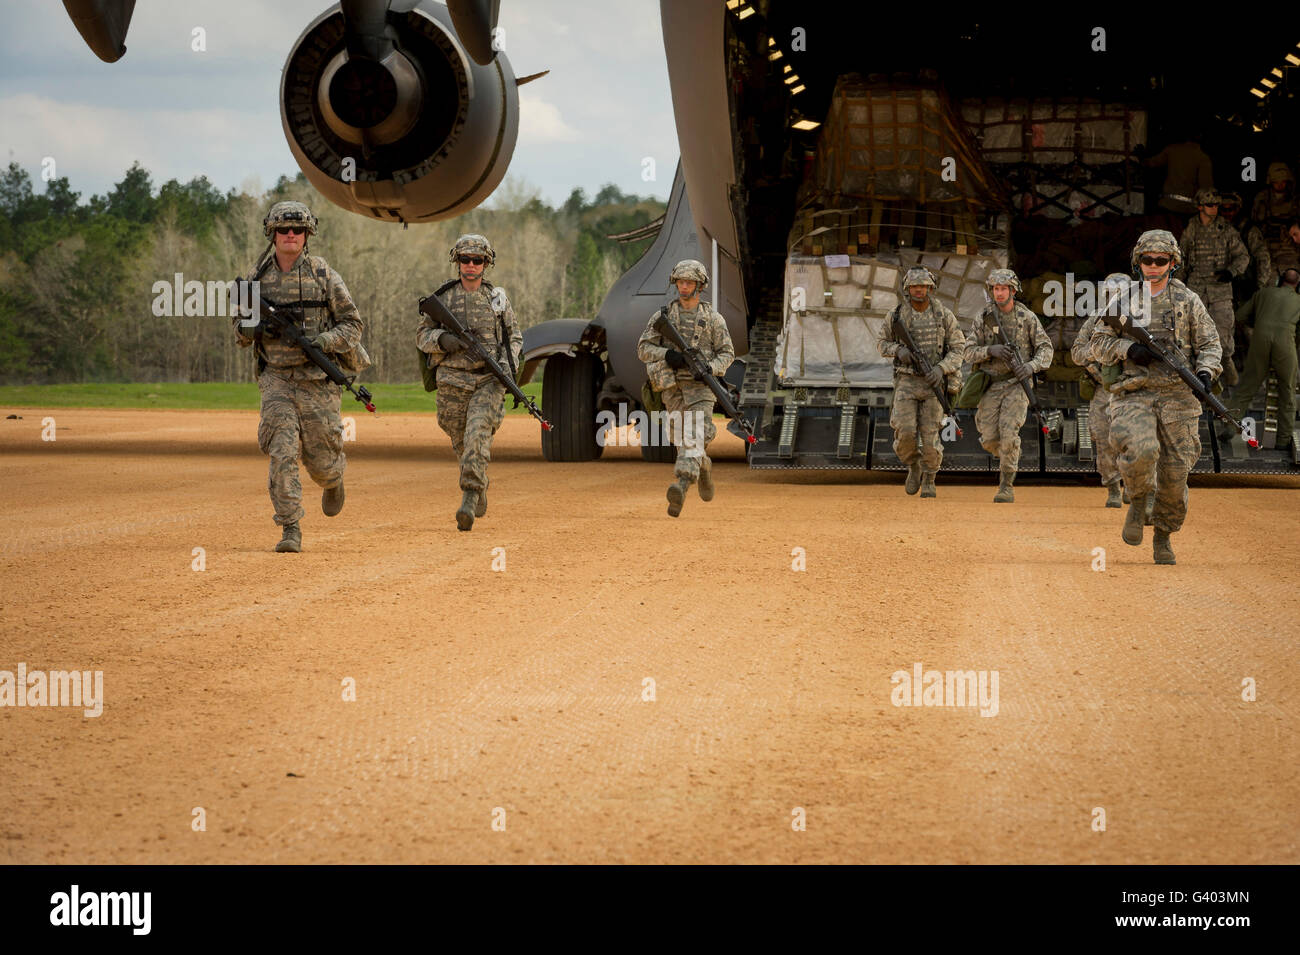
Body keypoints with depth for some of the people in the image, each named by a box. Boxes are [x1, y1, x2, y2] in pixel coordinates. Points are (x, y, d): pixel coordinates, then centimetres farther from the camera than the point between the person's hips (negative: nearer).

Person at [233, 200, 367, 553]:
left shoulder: (323, 275, -3)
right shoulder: (256, 277, 5)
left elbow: (352, 324, 0)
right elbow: (241, 326, 15)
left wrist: (322, 342, -18)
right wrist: (249, 329, -9)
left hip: (318, 381, -1)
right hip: (276, 378, 1)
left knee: (321, 464, 3)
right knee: (282, 454, -13)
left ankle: (335, 477, 41)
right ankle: (290, 530, -9)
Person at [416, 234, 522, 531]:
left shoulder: (498, 297, 7)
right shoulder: (443, 297, 6)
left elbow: (515, 335, 15)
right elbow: (421, 335, 8)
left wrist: (509, 362, -3)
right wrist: (443, 339, -13)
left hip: (489, 379, -2)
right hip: (453, 380, 2)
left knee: (478, 437, -19)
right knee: (461, 443, 9)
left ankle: (469, 501, -25)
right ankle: (480, 488, 35)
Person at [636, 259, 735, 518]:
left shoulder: (712, 318, 5)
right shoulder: (663, 315, 8)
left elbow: (727, 353, 7)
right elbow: (643, 348, 5)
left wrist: (710, 368, -13)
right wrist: (667, 354, -14)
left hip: (700, 385, -2)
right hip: (672, 386, 3)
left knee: (693, 437, -19)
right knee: (681, 440, 6)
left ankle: (680, 488, -32)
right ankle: (704, 469, 35)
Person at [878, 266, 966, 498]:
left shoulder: (943, 315, -3)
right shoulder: (897, 314, -1)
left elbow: (958, 348, 0)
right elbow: (883, 344, 11)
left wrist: (941, 368, -17)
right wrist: (899, 350, -12)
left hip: (933, 383, 0)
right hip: (906, 382, 0)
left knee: (930, 435, -4)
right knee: (905, 432, -15)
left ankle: (929, 481, 16)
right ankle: (914, 467, 15)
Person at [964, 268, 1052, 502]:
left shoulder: (1027, 318, 0)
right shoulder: (984, 318, 3)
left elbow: (1046, 349, 2)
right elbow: (970, 352, 2)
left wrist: (1031, 366, -17)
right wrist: (991, 350, -18)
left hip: (1017, 384, -2)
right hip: (990, 384, 2)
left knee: (1009, 433, -17)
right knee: (989, 439, -1)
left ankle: (1007, 487, -9)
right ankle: (1009, 456, 34)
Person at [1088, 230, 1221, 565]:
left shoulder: (1188, 301, 9)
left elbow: (1210, 343, 10)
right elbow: (1099, 344, 11)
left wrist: (1205, 372, -10)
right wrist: (1128, 348, -9)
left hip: (1178, 397, 1)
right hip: (1133, 395, -1)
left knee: (1175, 471, -1)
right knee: (1141, 452, -27)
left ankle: (1163, 537, 19)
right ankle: (1138, 501, 4)